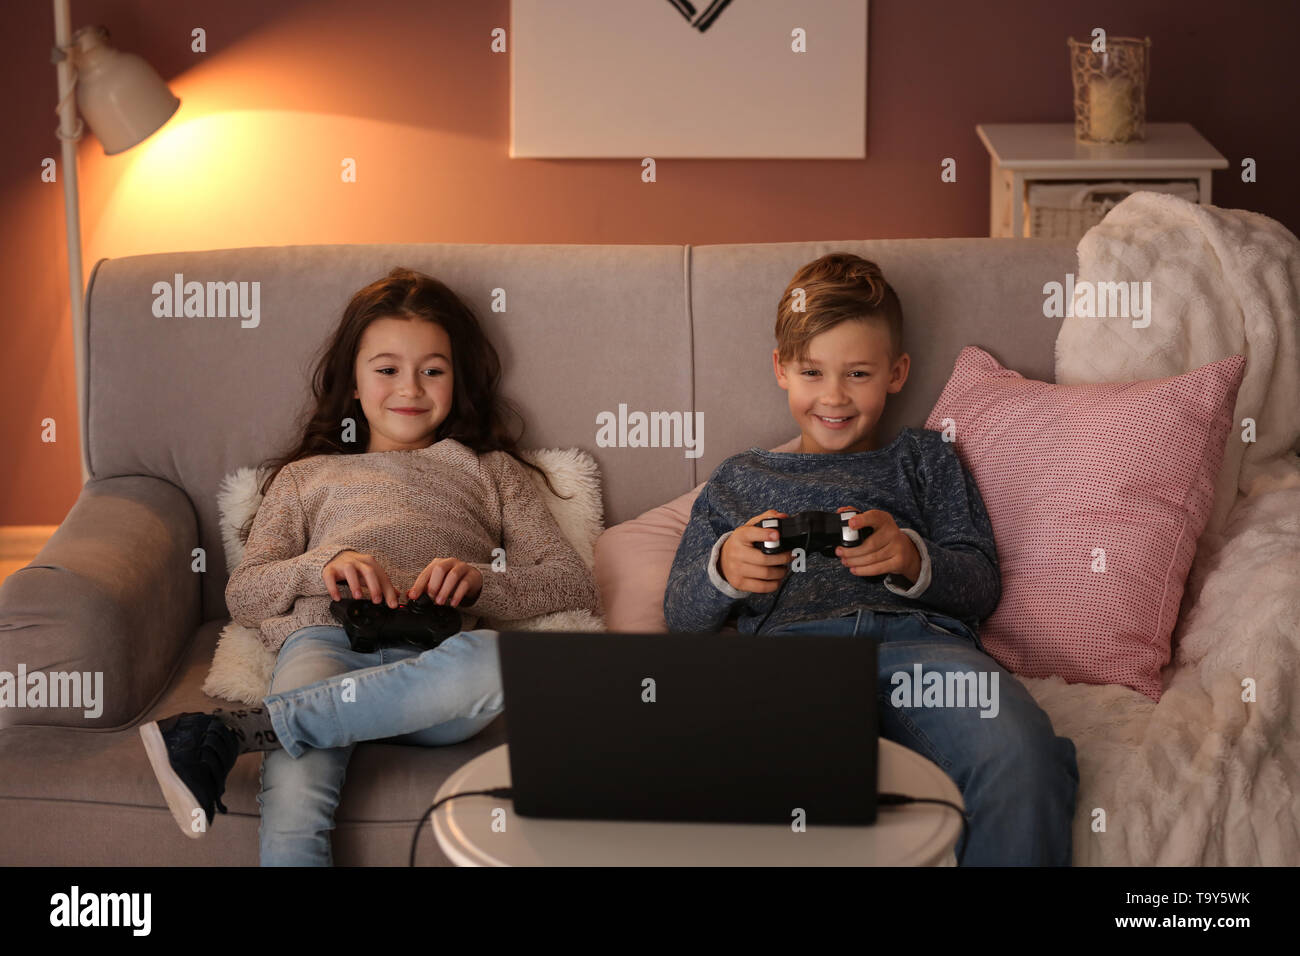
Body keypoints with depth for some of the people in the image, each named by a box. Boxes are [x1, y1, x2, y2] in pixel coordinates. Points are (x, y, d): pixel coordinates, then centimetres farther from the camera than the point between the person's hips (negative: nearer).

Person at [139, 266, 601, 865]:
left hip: (433, 658, 0)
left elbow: (578, 588, 17)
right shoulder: (307, 476, 34)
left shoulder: (492, 472, 32)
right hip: (325, 641, 0)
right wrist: (322, 565, -2)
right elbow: (242, 594, 20)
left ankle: (234, 732, -40)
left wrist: (480, 581, -4)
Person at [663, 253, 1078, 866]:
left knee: (1022, 757, -36)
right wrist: (723, 571, 4)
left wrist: (912, 559, -3)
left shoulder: (924, 459, 32)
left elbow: (982, 585, 19)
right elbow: (681, 616, 27)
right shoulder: (739, 480, 34)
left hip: (920, 636, 1)